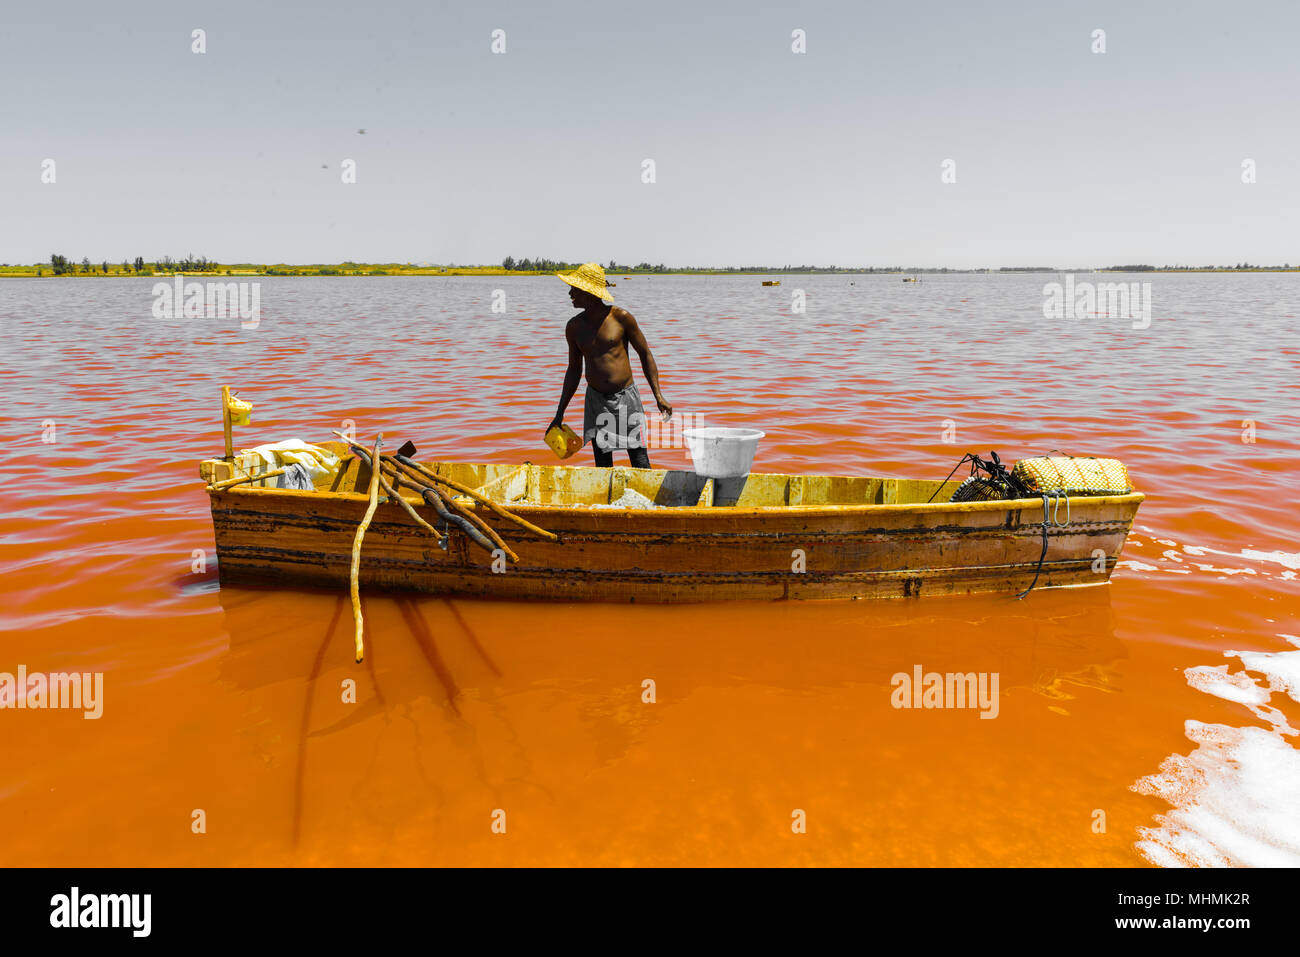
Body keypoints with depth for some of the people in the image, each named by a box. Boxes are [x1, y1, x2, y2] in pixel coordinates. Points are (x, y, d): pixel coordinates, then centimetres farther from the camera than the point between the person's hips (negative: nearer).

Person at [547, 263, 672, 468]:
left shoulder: (621, 317, -8)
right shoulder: (574, 326, 3)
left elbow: (645, 354, 1)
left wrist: (658, 396, -6)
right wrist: (560, 414, 13)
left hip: (626, 397, -3)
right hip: (596, 400, 3)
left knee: (641, 467, -4)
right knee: (603, 468, 3)